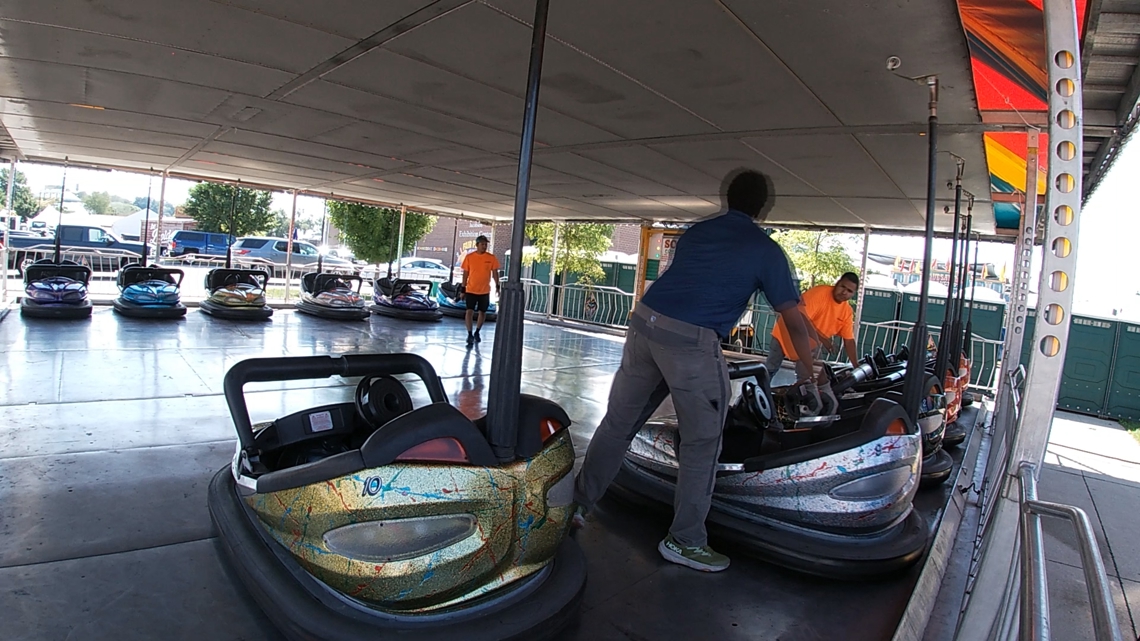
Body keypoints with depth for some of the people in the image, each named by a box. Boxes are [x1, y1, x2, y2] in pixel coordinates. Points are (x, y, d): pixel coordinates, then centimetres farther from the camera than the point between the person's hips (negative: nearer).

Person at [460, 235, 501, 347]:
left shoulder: (491, 257, -2)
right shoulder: (469, 257, -3)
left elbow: (495, 272, 3)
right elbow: (465, 273, 2)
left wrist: (497, 286, -7)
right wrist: (463, 289, 1)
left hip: (485, 291, 2)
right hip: (471, 290, -1)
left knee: (482, 312, 11)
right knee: (470, 311, -11)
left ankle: (477, 332, 30)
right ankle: (470, 334, -9)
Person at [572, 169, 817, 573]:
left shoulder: (695, 232, 22)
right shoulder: (765, 250, 8)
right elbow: (794, 321, 11)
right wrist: (807, 369, 26)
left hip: (644, 322, 6)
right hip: (693, 342, -6)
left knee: (618, 423, 16)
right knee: (701, 443, 10)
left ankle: (577, 504, 27)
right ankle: (684, 540, 19)